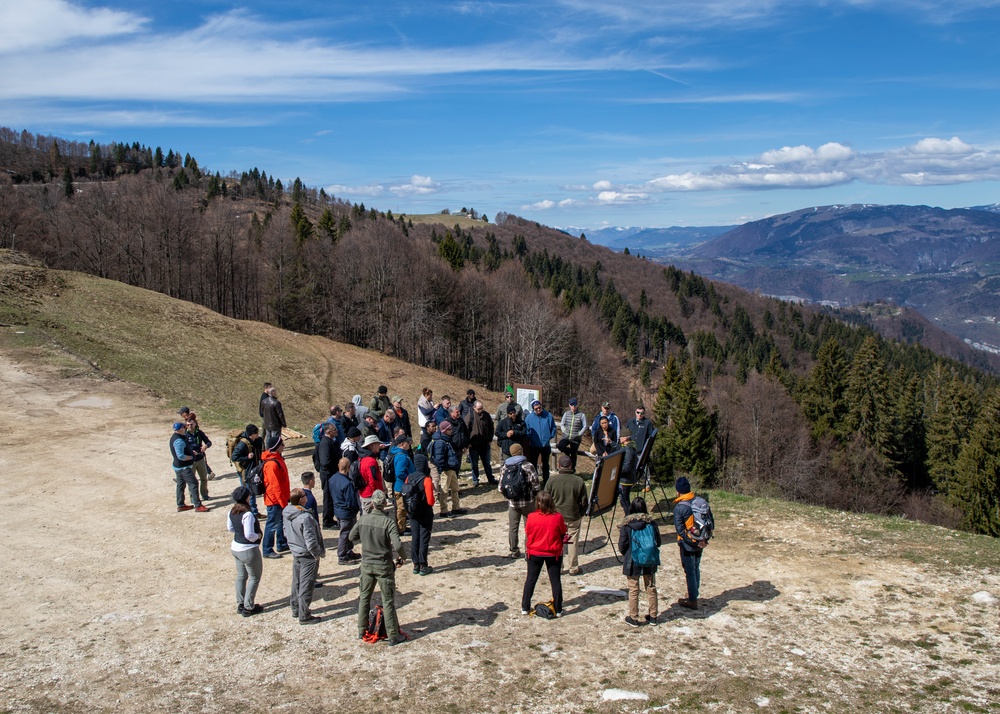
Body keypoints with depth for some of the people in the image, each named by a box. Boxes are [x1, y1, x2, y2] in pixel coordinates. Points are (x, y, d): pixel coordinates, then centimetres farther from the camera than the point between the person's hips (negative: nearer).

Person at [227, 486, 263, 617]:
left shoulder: (232, 511, -2)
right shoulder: (247, 514, -28)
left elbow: (230, 528, 13)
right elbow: (249, 535, -28)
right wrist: (258, 535, -9)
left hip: (235, 547, 8)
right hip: (248, 550, -8)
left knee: (241, 576, 21)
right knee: (254, 577, 9)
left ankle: (240, 604, 31)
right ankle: (248, 607, 14)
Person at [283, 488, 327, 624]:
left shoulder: (286, 513, -4)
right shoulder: (305, 517, -30)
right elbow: (311, 541, -27)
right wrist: (318, 554, -12)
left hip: (296, 553, 8)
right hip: (307, 556, -8)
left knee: (296, 582, 22)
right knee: (306, 586, 4)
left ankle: (295, 609, 37)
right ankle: (304, 616, 15)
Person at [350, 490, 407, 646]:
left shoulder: (363, 519, -8)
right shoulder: (388, 522, -20)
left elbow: (352, 536, 7)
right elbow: (398, 545, -27)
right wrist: (401, 557, -7)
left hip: (366, 564, 4)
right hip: (384, 566, -4)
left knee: (364, 597, 20)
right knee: (388, 601, 6)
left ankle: (361, 631, 30)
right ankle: (393, 636, 12)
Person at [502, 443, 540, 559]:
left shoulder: (506, 467, -1)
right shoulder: (528, 466, -12)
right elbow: (536, 485, -13)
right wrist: (536, 494, 6)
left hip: (512, 502, 3)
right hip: (527, 502, -3)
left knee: (512, 527, 13)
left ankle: (513, 551, 19)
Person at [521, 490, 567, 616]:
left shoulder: (532, 517, -13)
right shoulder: (557, 518, -13)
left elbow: (527, 536, -3)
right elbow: (563, 536, -2)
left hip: (534, 553, 0)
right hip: (553, 554, 0)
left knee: (530, 580, 13)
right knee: (555, 581, 11)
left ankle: (525, 608, 19)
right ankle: (558, 610, 16)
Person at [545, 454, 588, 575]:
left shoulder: (552, 480, -11)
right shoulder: (579, 481, -9)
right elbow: (584, 502, -3)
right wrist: (581, 514, 14)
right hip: (574, 517, 0)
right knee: (573, 542, 11)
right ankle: (574, 568, 19)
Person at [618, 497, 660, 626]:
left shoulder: (626, 526, -13)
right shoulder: (651, 523, -7)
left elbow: (622, 547, -10)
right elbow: (658, 542, 2)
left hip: (632, 563, -3)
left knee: (633, 590, 8)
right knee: (651, 589, 15)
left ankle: (633, 618, 15)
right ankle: (652, 616, 25)